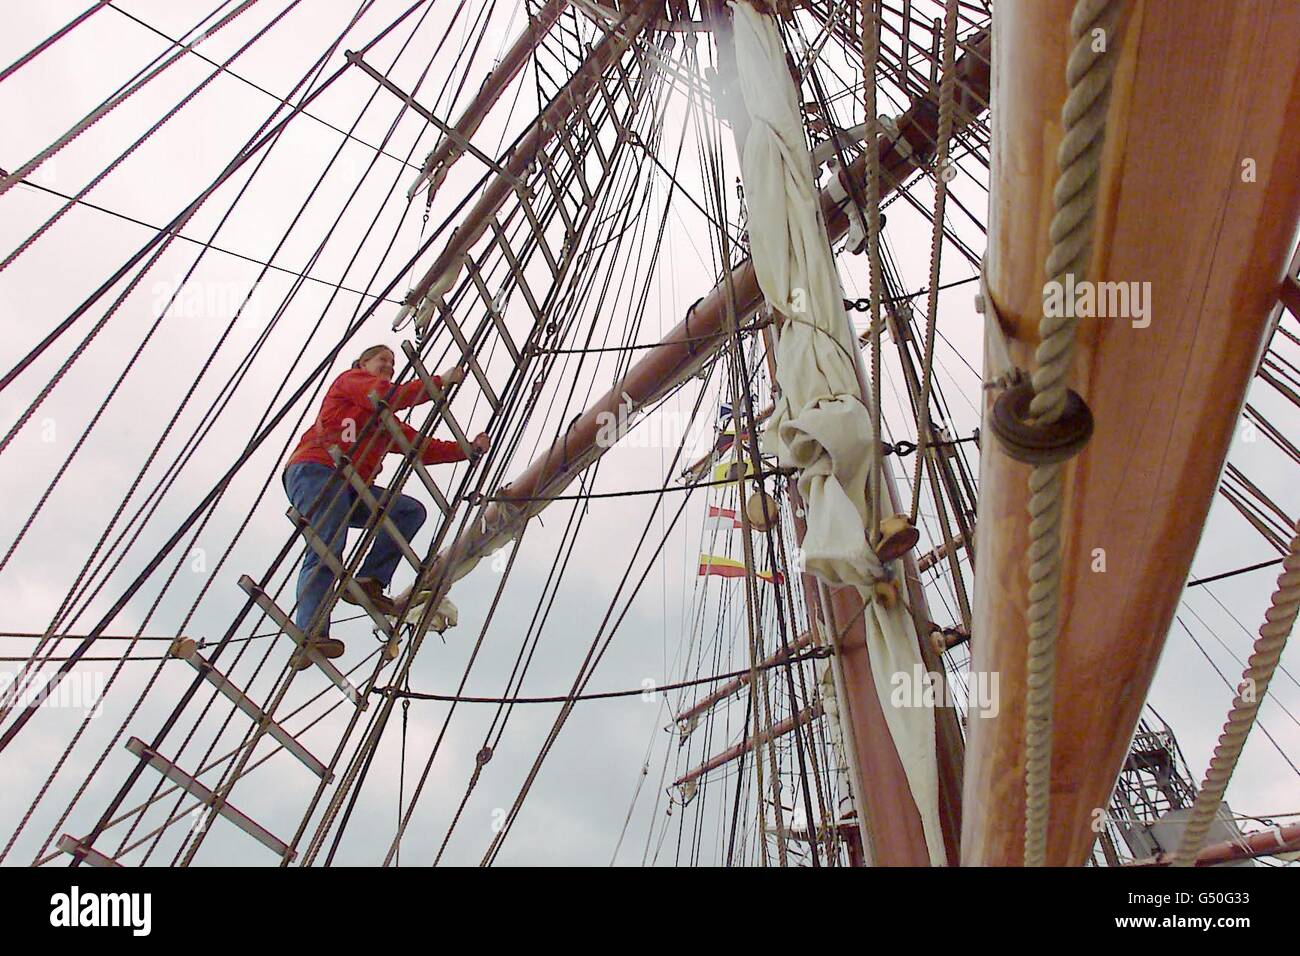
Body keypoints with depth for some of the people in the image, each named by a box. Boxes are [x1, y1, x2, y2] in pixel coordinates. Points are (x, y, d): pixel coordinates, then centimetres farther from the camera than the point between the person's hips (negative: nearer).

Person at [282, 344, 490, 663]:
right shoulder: (351, 379, 14)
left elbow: (423, 448, 21)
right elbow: (388, 395, -7)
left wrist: (470, 448, 12)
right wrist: (441, 380, -4)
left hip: (352, 488, 7)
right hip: (316, 471, -7)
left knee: (410, 510, -7)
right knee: (327, 548, -24)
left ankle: (369, 582, -14)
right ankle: (309, 637, -31)